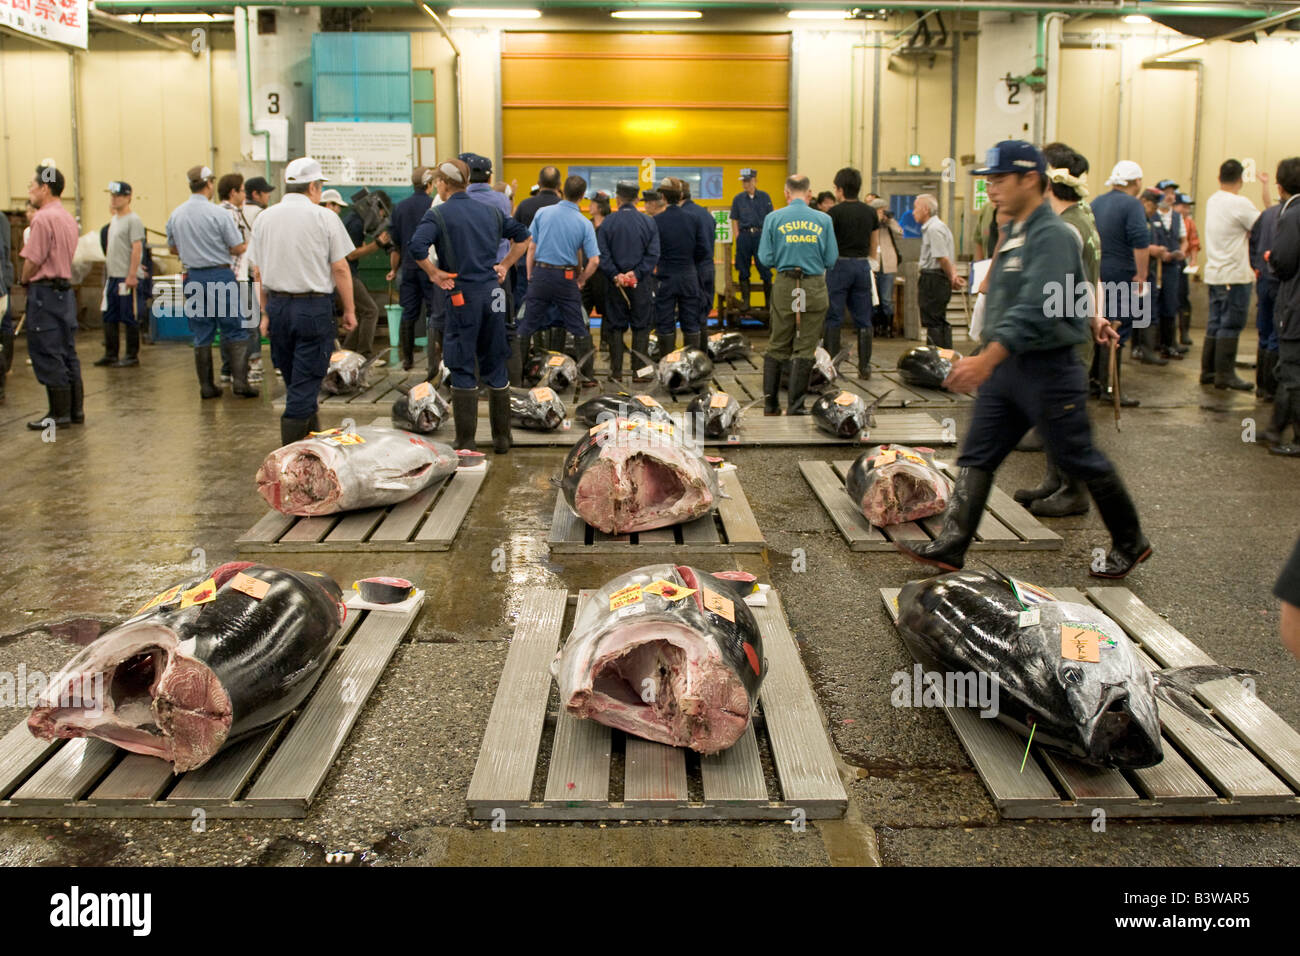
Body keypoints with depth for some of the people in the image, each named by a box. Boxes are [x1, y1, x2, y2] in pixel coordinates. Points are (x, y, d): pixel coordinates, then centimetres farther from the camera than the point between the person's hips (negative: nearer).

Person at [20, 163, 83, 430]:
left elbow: (33, 260, -16)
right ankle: (75, 409, 15)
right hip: (65, 286, 9)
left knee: (47, 354, -3)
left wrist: (25, 279, 1)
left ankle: (59, 413, -1)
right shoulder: (68, 217, 13)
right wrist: (32, 280, 14)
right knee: (67, 352, 11)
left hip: (44, 291, -9)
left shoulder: (43, 219, -15)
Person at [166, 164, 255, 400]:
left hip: (193, 277, 5)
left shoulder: (175, 215, 5)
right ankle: (240, 380, -6)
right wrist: (248, 245, 12)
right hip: (220, 275, -5)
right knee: (234, 331, 2)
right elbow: (238, 248, -10)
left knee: (202, 335, 9)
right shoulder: (218, 214, -12)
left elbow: (173, 249, 16)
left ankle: (206, 386, 11)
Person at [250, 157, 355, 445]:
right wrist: (349, 310, 1)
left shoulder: (264, 218, 6)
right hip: (314, 306, -5)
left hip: (277, 305, 5)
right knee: (305, 385, -2)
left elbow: (259, 271, 10)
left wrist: (266, 312, 17)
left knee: (294, 382, 17)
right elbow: (340, 269, -7)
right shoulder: (324, 217, -7)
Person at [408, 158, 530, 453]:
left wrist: (434, 273, -9)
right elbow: (523, 235, 17)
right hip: (493, 294, 5)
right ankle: (501, 438, 17)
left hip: (462, 296, -5)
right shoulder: (490, 212, 10)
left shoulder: (438, 214, -7)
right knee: (496, 367, 12)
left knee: (463, 369, 2)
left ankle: (467, 441, 3)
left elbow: (417, 246, -22)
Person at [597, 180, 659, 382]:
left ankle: (616, 371, 8)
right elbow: (653, 254, -7)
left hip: (616, 282, 0)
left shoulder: (607, 223, -3)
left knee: (615, 327, 8)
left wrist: (615, 275, -10)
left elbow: (602, 255, -9)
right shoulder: (648, 222, 0)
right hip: (641, 283, 0)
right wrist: (637, 273, -10)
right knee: (641, 326, 8)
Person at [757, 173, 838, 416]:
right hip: (815, 288, -1)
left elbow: (766, 259, -3)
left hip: (784, 286, 1)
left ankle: (769, 403, 14)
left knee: (777, 347, 11)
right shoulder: (824, 220, -1)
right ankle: (795, 405, 6)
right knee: (805, 348, 5)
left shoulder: (773, 219, -2)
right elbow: (831, 259, 1)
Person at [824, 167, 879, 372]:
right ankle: (865, 366, 7)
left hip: (840, 265, -4)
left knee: (833, 318, 1)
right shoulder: (871, 212, 8)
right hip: (862, 265, 4)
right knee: (863, 319, 7)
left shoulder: (834, 212, -8)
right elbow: (875, 247, 13)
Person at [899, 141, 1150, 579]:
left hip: (1047, 367, -9)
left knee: (1079, 460, 5)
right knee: (976, 457, 1)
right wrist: (1091, 316, 34)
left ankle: (1130, 544, 23)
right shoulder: (1017, 233, 11)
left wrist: (987, 358, -39)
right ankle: (949, 547, 1)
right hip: (1006, 365, 9)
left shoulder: (1052, 235, -18)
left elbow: (1035, 309, -31)